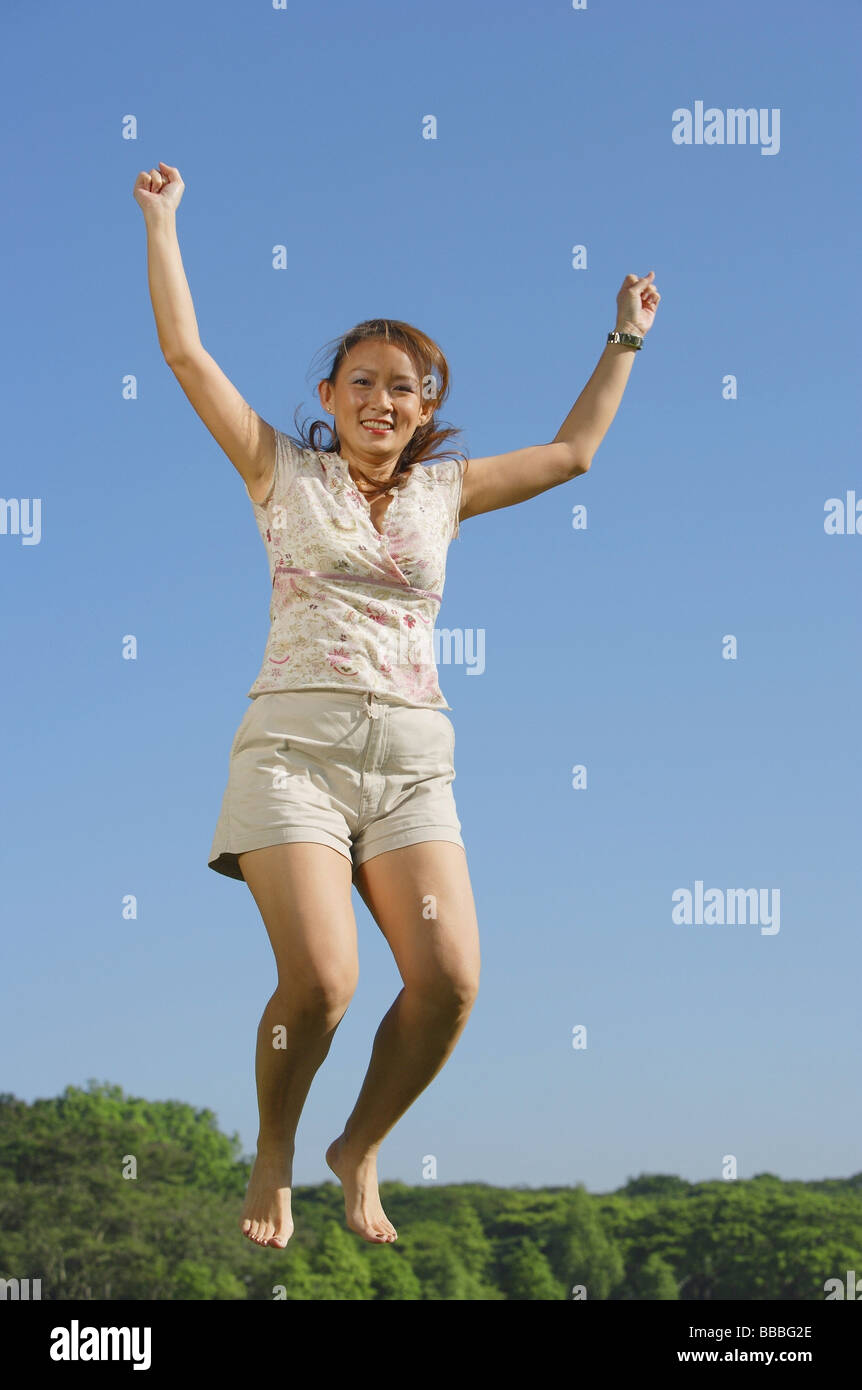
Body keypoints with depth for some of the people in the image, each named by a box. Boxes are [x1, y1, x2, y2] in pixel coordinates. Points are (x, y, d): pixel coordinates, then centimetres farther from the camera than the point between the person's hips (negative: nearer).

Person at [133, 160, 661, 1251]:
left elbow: (572, 452, 26)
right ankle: (273, 1154, 8)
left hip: (412, 759, 3)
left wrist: (625, 341, 29)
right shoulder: (284, 472, 10)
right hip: (296, 742, -3)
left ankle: (359, 1149, 11)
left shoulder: (444, 491, 17)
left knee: (450, 978, -15)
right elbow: (185, 353, 7)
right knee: (320, 980, -21)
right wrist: (162, 223, 10)